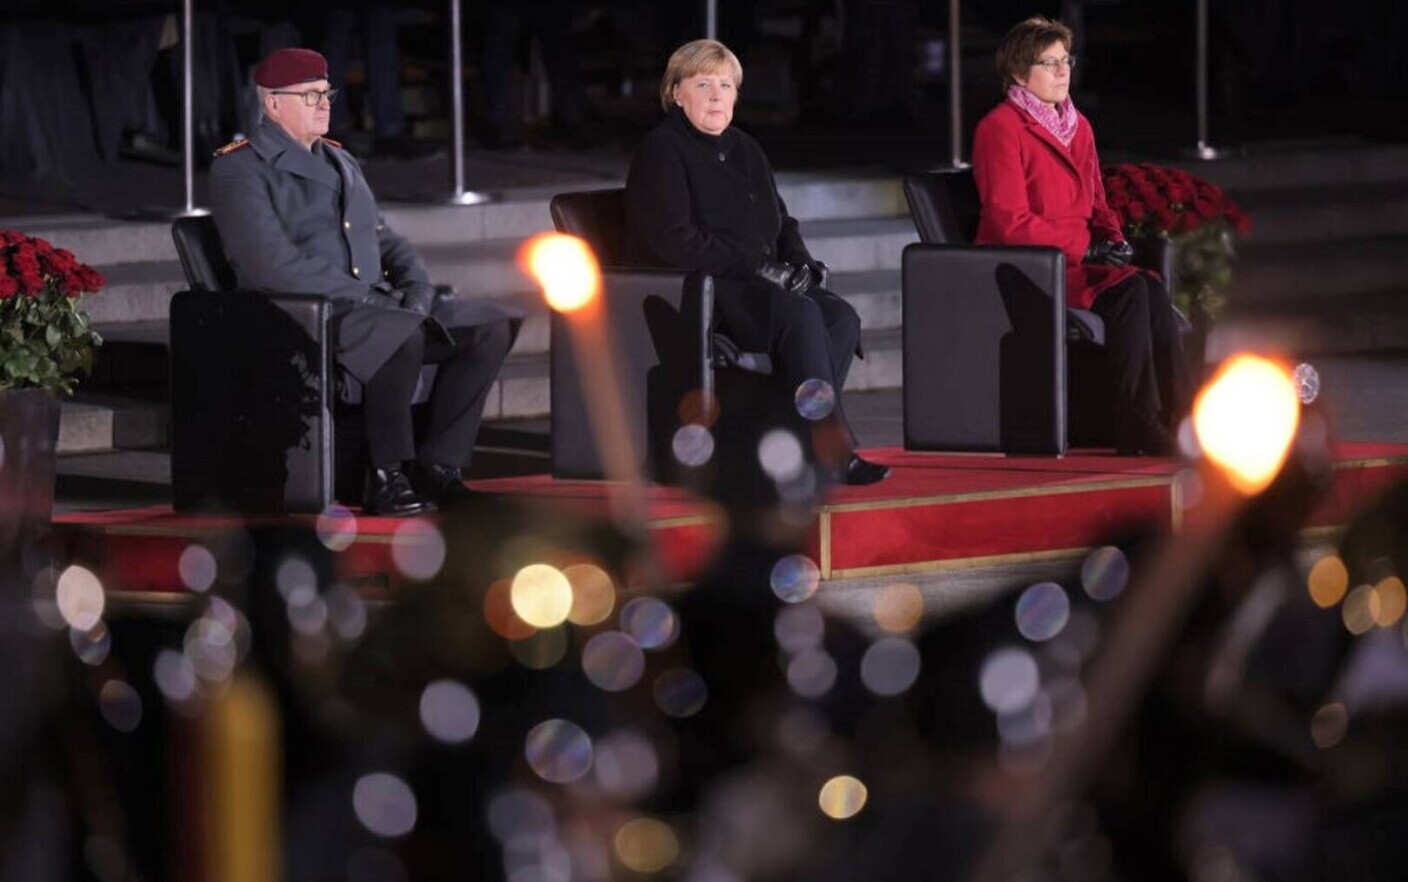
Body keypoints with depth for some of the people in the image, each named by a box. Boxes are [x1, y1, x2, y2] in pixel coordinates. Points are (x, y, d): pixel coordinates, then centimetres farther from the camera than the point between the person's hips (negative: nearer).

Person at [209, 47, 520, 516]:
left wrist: (417, 286, 2)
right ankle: (387, 480, -26)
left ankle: (438, 464, -7)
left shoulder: (339, 160, 24)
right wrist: (363, 296, -19)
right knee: (403, 334, -37)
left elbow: (383, 239, 25)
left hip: (376, 306, 8)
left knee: (492, 327, -8)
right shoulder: (240, 170, -3)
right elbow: (274, 266, -16)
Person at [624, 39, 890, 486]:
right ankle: (836, 453, -32)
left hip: (758, 283, 8)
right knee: (800, 315, -32)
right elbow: (674, 241, -16)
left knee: (841, 316, -20)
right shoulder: (661, 152, -4)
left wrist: (800, 265, 4)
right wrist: (756, 268, -17)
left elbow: (782, 224, 28)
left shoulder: (745, 151, 22)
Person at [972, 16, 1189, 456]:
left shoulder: (1078, 126, 18)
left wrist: (1112, 238, 1)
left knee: (1153, 289, -23)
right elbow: (1011, 223, -14)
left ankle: (1177, 416, -28)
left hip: (1079, 261, 7)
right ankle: (1135, 426, -30)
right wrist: (1084, 250, -17)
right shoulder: (1000, 128, -7)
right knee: (1129, 292, -30)